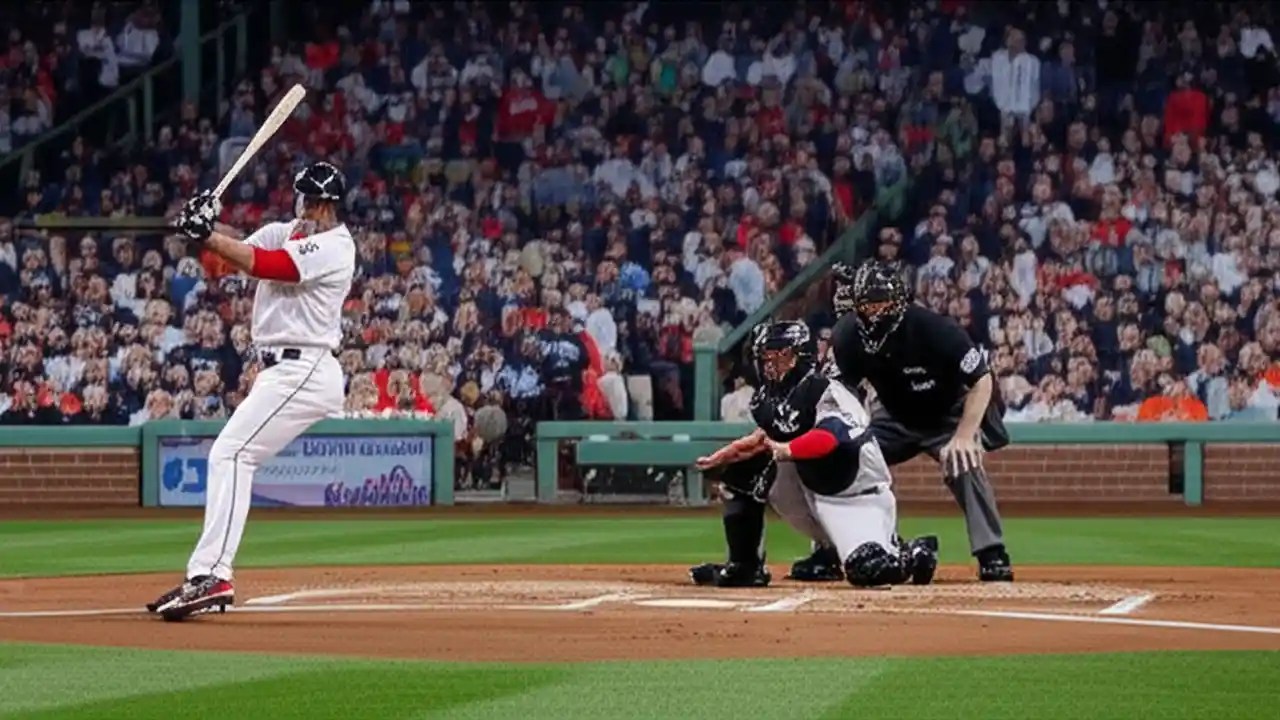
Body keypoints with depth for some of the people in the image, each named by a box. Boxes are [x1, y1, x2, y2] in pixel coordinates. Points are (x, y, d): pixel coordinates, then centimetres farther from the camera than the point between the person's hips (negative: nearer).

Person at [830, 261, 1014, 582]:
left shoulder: (933, 328, -33)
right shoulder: (847, 336, -20)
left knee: (963, 462, -32)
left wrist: (963, 436, -37)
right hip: (894, 416, 5)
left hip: (949, 412, -5)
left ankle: (992, 556, -26)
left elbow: (982, 380, -28)